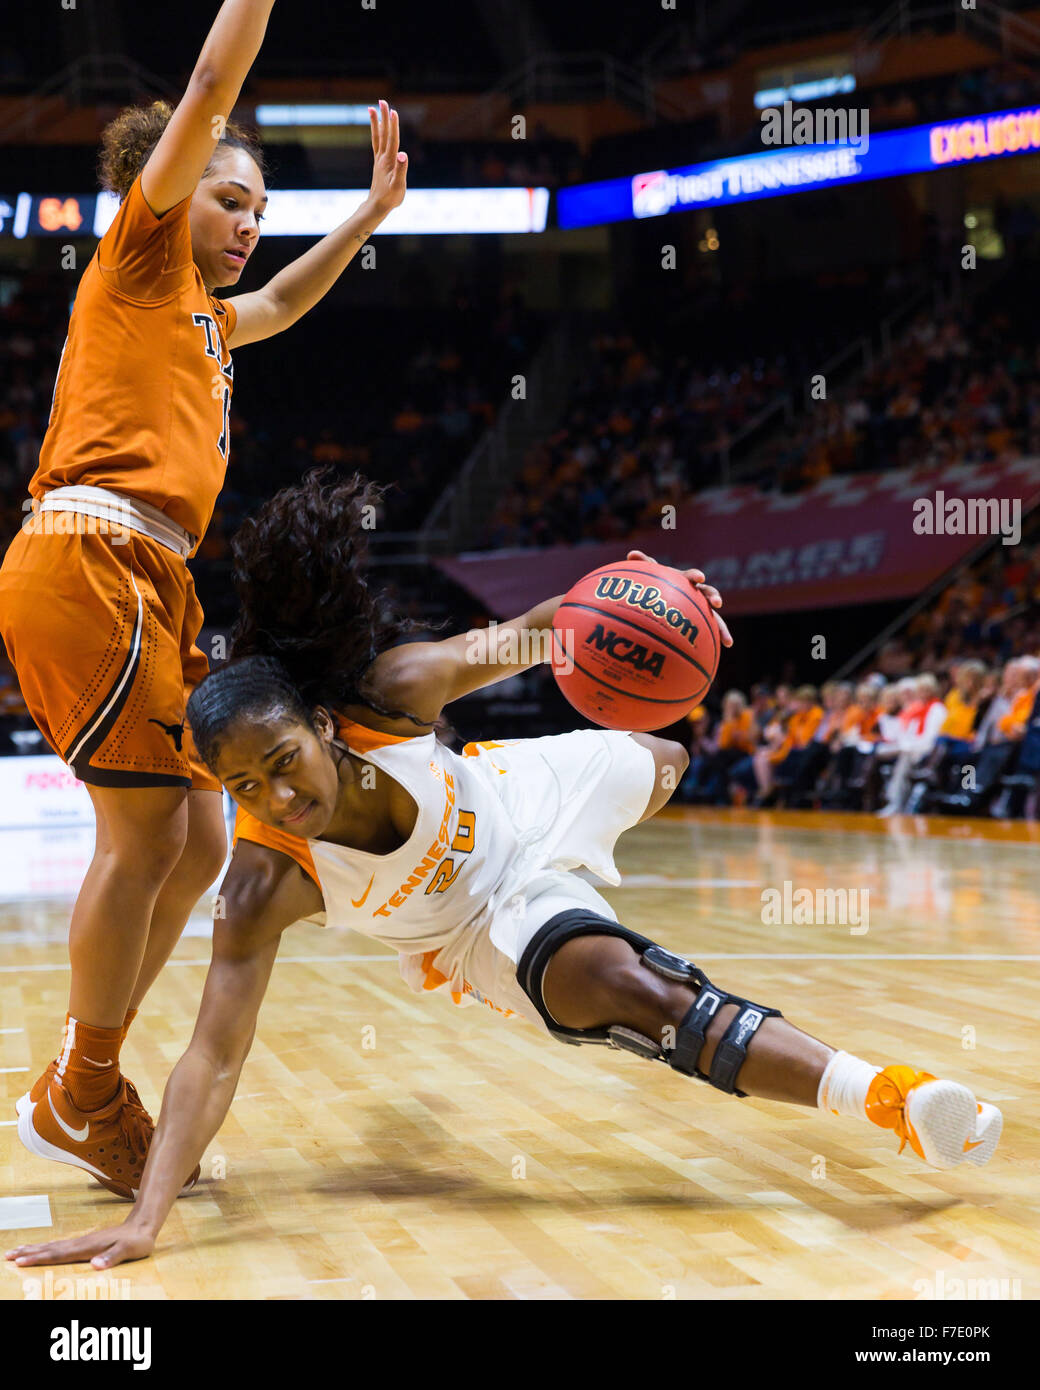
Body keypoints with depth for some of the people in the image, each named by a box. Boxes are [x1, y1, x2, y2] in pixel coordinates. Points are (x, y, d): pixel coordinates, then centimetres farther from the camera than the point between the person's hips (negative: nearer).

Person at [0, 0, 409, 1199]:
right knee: (150, 834, -11)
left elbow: (281, 305, 49)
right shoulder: (140, 257, 6)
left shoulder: (202, 315, 28)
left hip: (147, 584, 9)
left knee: (196, 842, 7)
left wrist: (370, 213, 45)